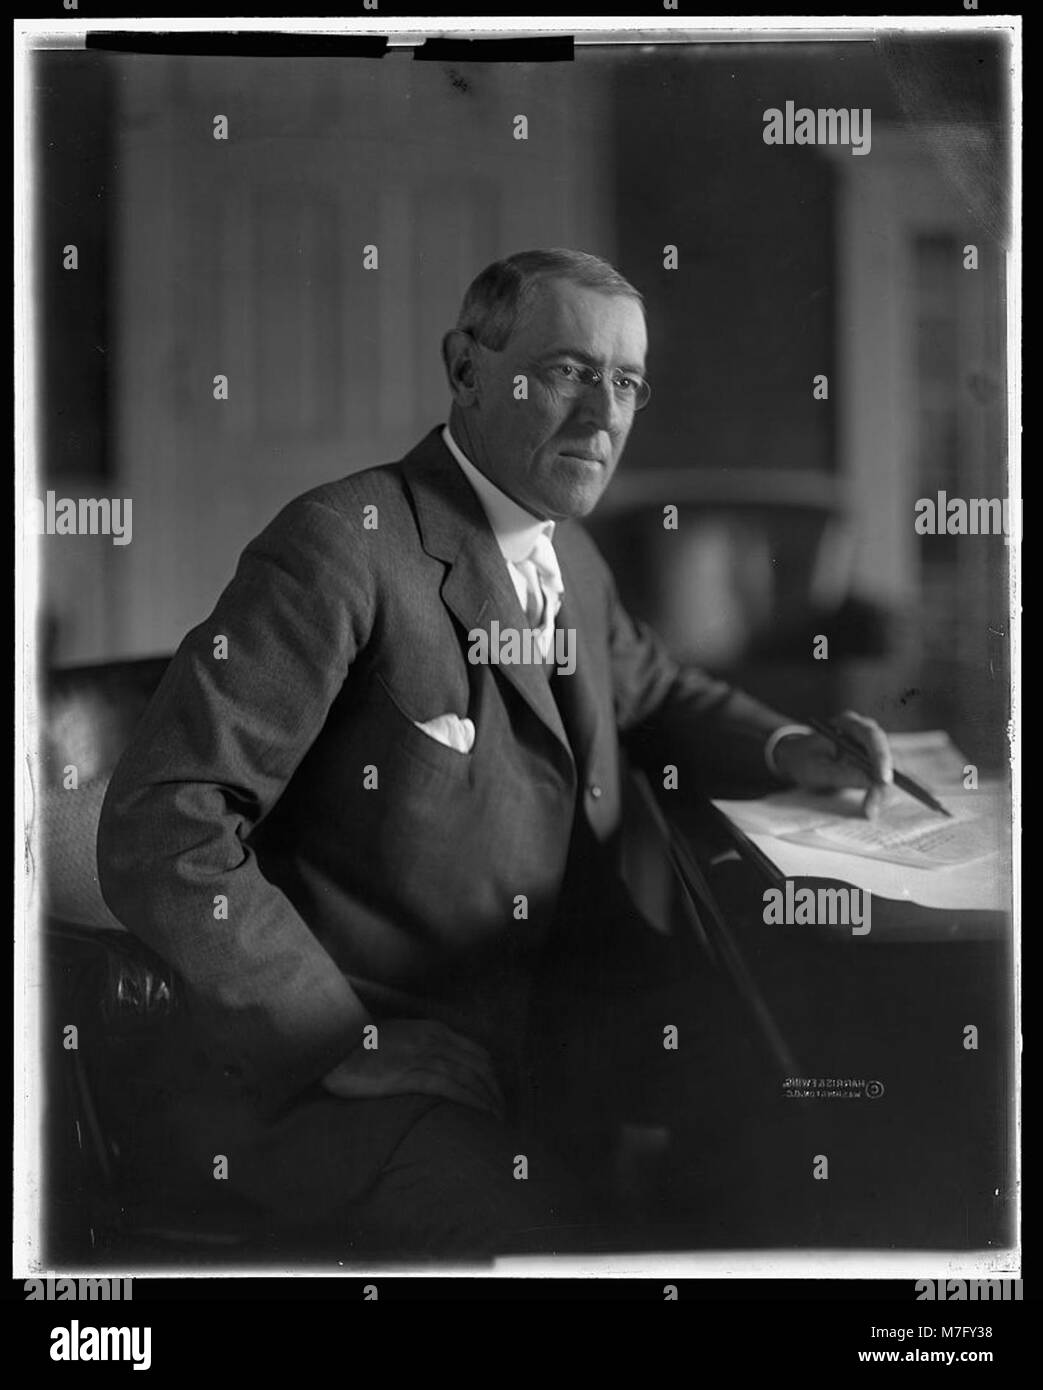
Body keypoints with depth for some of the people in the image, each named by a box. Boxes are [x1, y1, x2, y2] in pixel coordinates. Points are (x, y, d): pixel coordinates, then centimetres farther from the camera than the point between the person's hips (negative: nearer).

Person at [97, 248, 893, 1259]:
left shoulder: (570, 558, 13)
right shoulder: (342, 543, -15)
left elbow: (653, 691, 33)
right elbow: (159, 830, -20)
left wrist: (787, 750, 12)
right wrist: (344, 1040, -21)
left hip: (553, 1024, 9)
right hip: (320, 1079, -8)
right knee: (546, 1234, -31)